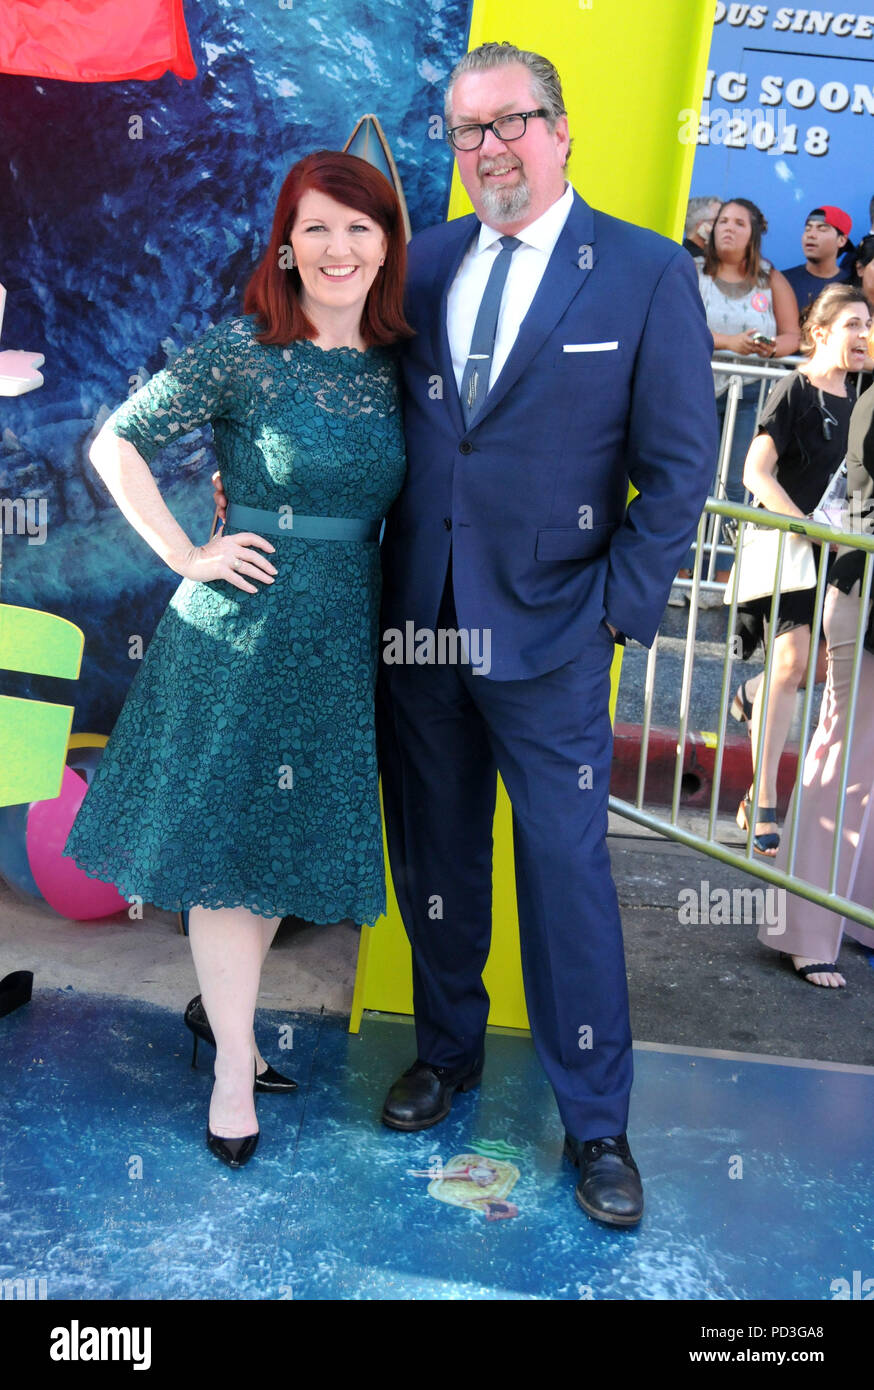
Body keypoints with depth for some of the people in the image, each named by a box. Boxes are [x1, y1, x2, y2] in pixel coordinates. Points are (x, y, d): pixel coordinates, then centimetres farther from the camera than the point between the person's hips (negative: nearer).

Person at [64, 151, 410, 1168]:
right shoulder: (239, 350, -10)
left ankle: (220, 1002, 38)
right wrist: (187, 556, -10)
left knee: (292, 834, 15)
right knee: (225, 833, 5)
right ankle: (234, 1065, 21)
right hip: (240, 625, -5)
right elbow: (115, 445, -7)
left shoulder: (394, 363, 5)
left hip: (346, 636, 5)